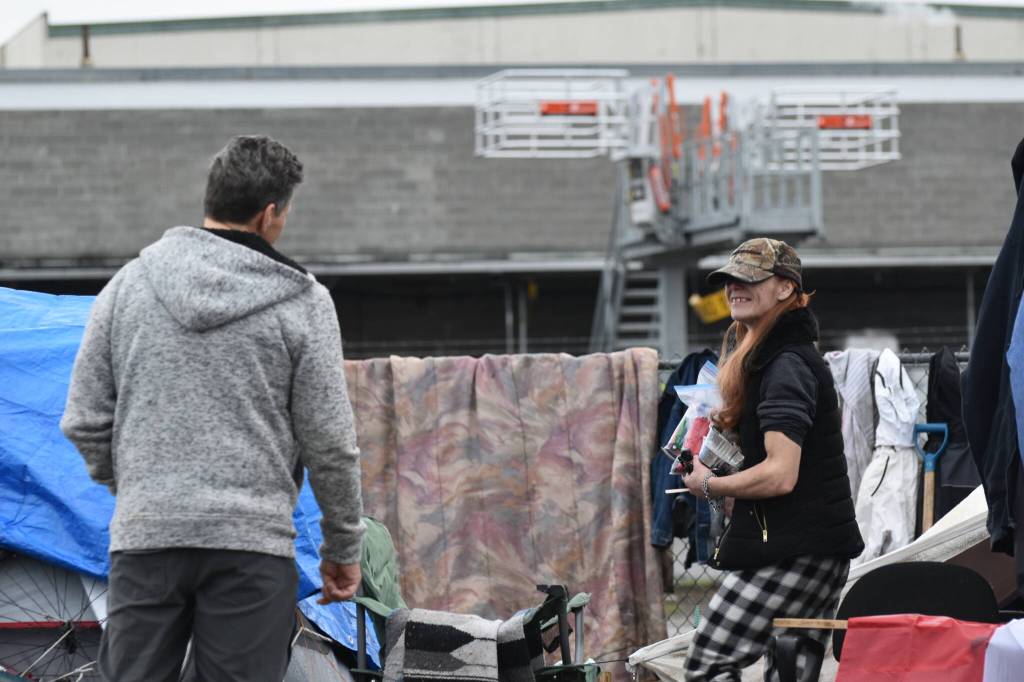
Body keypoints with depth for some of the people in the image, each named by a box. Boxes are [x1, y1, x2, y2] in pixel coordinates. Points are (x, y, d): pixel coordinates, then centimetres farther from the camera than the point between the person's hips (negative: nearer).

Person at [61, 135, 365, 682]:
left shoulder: (129, 284, 6)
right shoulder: (302, 302, -1)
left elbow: (85, 421, 7)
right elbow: (329, 443, 0)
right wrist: (343, 547, 11)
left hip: (144, 535, 2)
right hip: (251, 542, -2)